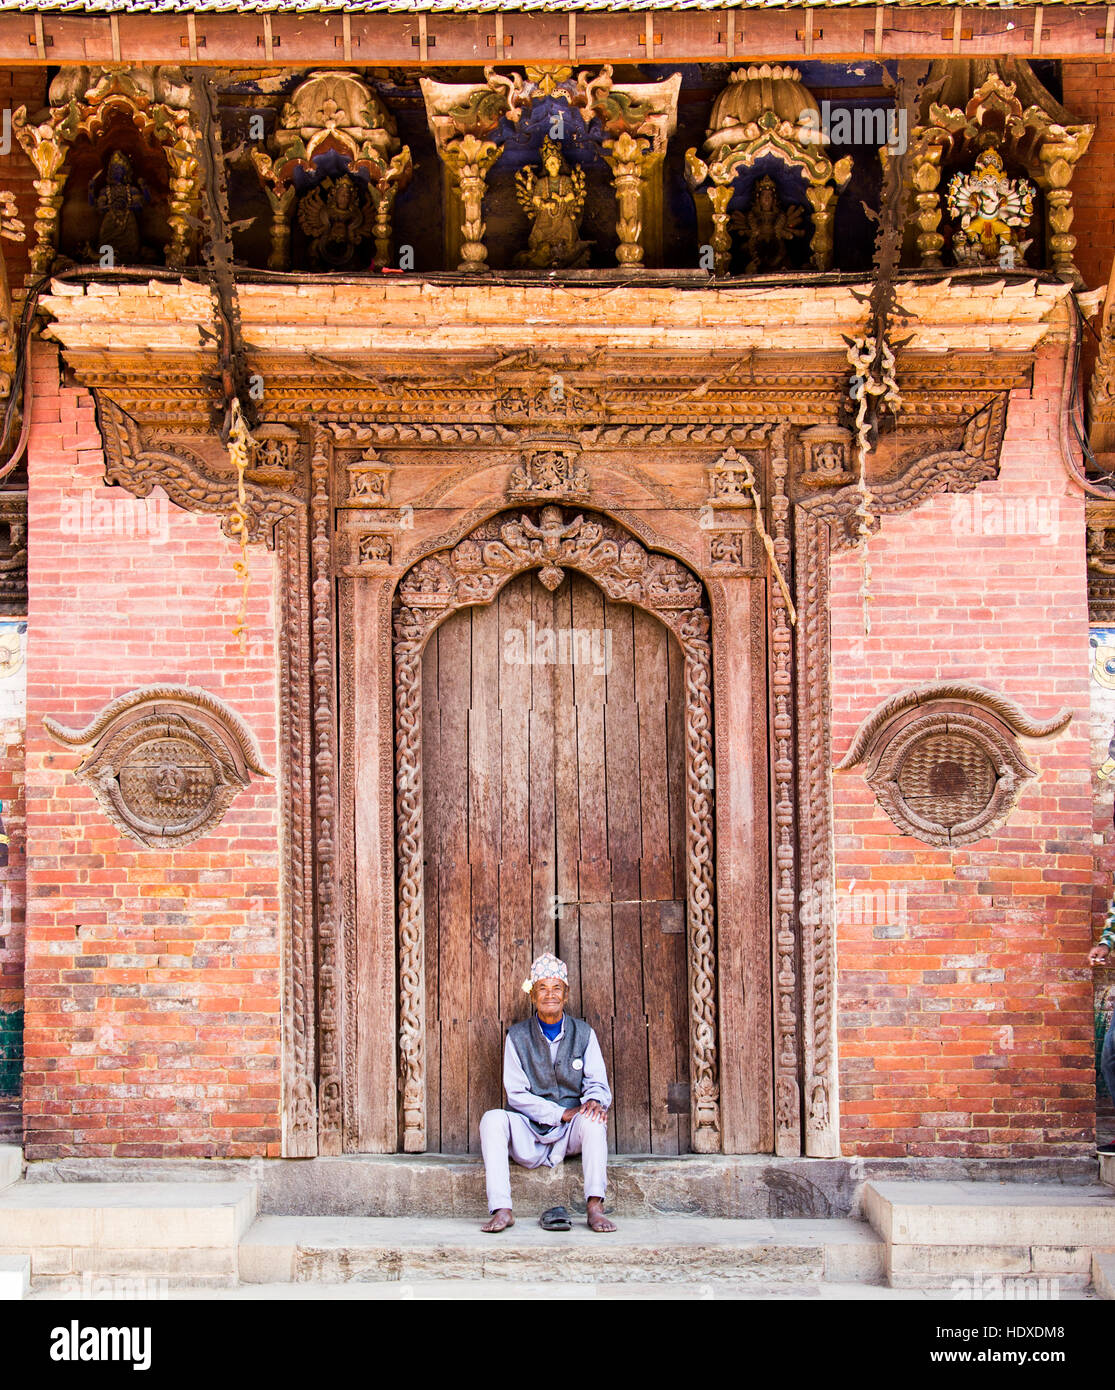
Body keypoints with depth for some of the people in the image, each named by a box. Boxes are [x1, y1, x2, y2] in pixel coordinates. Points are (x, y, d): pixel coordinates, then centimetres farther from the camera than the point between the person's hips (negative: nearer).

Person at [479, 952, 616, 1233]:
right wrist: (561, 1113, -16)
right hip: (528, 1134, 0)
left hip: (570, 1135, 0)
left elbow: (597, 1084, 2)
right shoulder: (517, 1036, 3)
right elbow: (516, 1094, -4)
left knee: (592, 1117, -31)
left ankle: (595, 1207, -33)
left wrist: (594, 1100, -25)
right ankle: (501, 1210, -30)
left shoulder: (583, 1033, 6)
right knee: (492, 1118, -27)